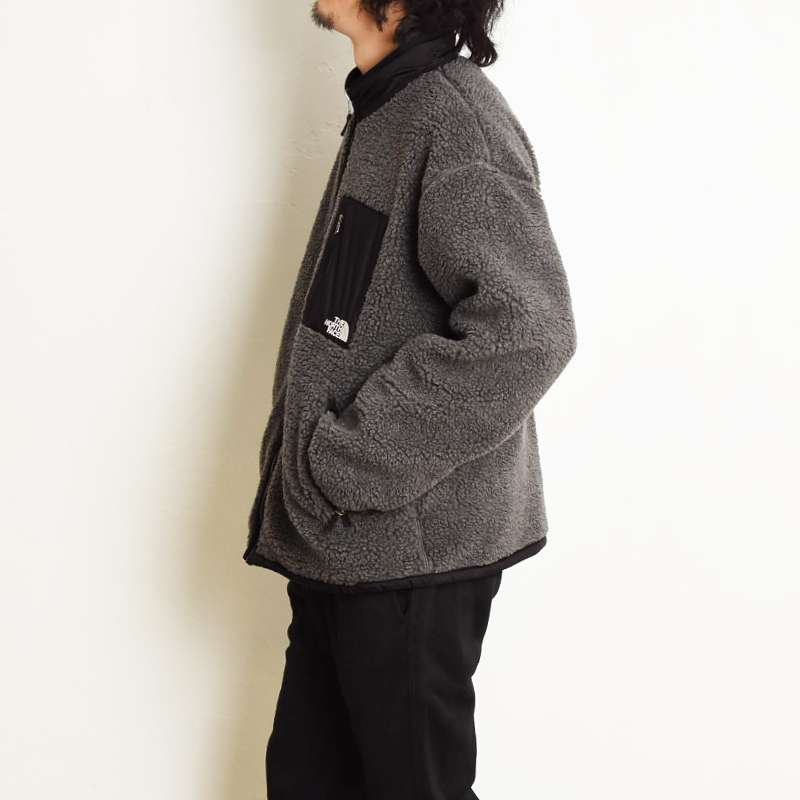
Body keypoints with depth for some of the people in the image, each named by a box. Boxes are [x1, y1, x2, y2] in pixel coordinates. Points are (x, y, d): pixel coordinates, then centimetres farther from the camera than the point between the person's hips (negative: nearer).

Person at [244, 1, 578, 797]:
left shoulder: (455, 114, -14)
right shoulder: (382, 115, 15)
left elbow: (526, 331, -25)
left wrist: (347, 464, -20)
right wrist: (298, 470, 14)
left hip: (412, 541, -9)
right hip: (339, 544, 9)